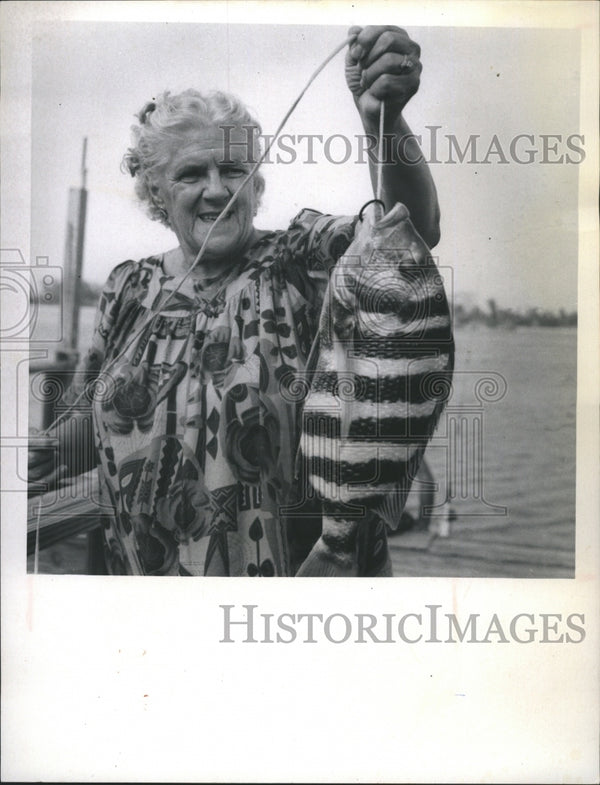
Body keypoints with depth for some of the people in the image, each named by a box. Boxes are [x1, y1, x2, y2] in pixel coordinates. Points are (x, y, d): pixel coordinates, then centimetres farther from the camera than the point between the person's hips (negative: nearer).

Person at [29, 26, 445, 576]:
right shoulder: (131, 288, 2)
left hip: (302, 566, -3)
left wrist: (383, 116, -43)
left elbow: (412, 227, -28)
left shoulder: (301, 261, -10)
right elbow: (93, 412, 13)